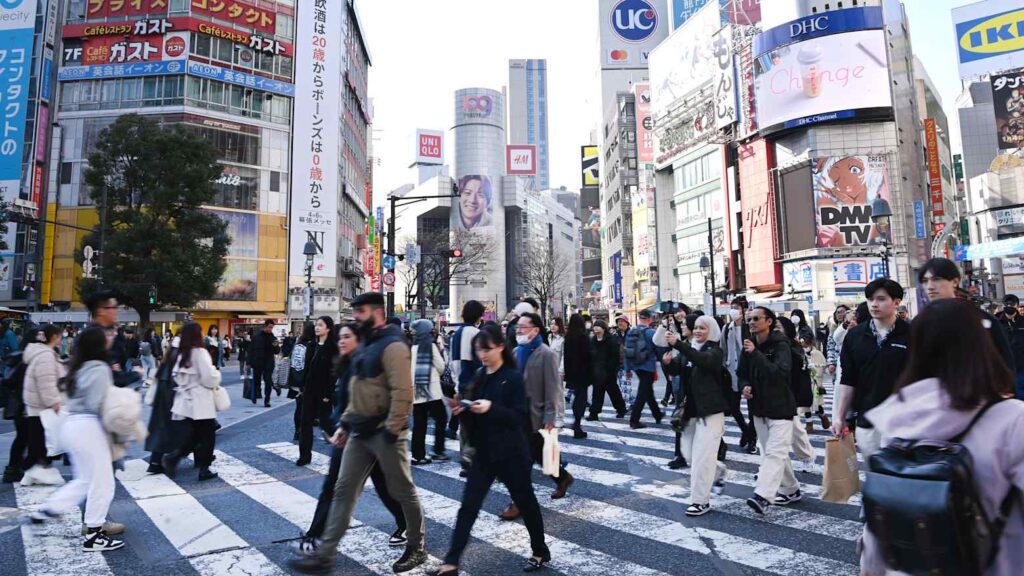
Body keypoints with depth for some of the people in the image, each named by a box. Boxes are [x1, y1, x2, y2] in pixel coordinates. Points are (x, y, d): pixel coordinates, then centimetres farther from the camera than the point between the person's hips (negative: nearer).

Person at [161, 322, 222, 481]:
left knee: (190, 438, 16)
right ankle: (204, 469, 8)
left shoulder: (181, 353, 9)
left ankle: (171, 457, 2)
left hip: (185, 402, 7)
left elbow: (176, 376, 14)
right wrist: (217, 374, 1)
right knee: (207, 437, 5)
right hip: (200, 403, -7)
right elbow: (208, 378, -18)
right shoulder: (200, 352, -14)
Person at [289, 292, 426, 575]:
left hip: (384, 433, -9)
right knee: (344, 490, 9)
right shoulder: (366, 345, 13)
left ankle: (416, 548, 25)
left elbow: (402, 393, -24)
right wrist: (346, 423, 16)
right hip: (360, 432, 9)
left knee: (402, 491, 7)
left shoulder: (392, 345, -17)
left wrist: (391, 430, -24)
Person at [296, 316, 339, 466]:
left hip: (323, 391, -7)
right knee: (305, 421, 6)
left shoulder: (332, 347, -11)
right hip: (309, 389, 7)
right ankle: (305, 455, 14)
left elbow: (333, 371, -15)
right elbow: (306, 367, 12)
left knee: (325, 421, 0)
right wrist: (302, 386, 7)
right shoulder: (311, 346, 10)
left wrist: (328, 393, -18)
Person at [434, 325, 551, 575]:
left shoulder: (513, 377, -13)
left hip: (511, 454, -5)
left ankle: (541, 552, 34)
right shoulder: (480, 377, 6)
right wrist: (463, 409, -8)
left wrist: (491, 408, -30)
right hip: (484, 453, 5)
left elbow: (520, 417, -18)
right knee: (468, 507, 3)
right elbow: (475, 415, 13)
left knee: (525, 502, 13)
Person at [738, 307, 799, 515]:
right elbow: (743, 373, 18)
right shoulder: (749, 345, 5)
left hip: (780, 407, -7)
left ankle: (763, 496, -20)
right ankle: (791, 490, 28)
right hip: (758, 407, 7)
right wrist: (746, 386, -2)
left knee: (775, 452, -12)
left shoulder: (780, 345, -13)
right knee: (773, 452, 14)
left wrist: (756, 353, -30)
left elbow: (780, 373, -28)